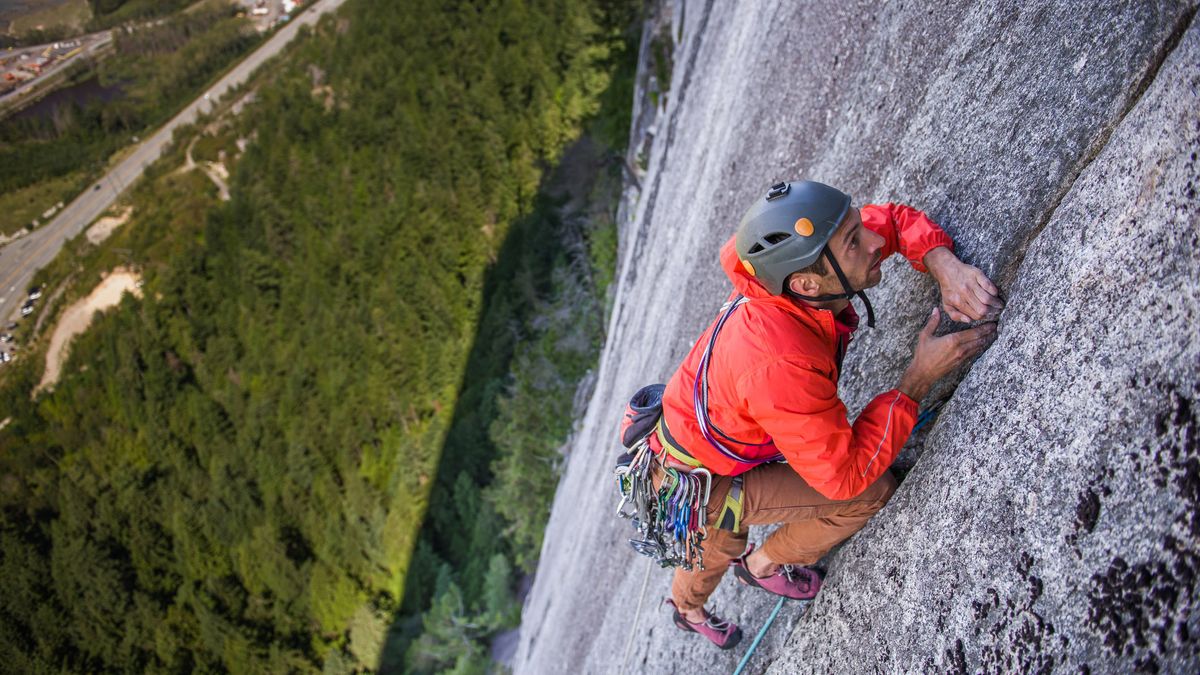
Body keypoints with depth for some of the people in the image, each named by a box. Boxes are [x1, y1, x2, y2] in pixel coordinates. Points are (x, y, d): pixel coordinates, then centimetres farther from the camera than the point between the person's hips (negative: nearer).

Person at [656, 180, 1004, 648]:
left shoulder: (790, 268, -21)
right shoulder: (780, 364, -44)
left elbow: (895, 220, -5)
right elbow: (845, 476, -32)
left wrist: (945, 265, -25)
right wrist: (919, 379, -30)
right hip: (700, 492, -8)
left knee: (717, 546, 36)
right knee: (873, 490, -10)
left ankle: (687, 609, 70)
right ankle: (765, 564, 17)